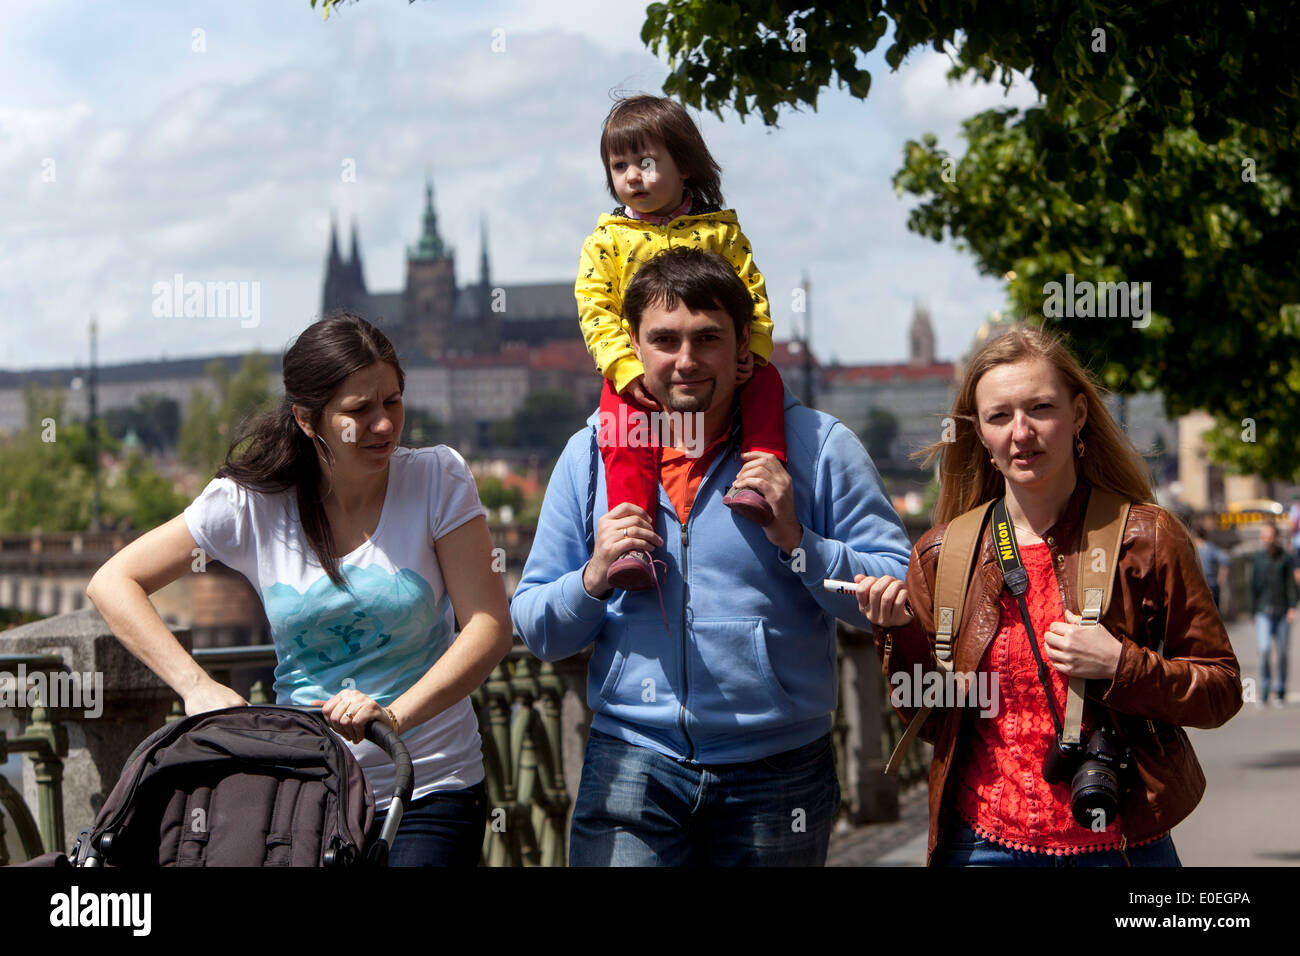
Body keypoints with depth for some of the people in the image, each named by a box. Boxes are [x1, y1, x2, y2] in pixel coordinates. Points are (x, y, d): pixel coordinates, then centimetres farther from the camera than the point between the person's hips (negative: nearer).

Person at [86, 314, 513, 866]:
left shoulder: (437, 479, -5)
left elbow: (490, 627, -10)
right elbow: (113, 583, -3)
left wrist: (396, 714, -25)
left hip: (429, 790, -1)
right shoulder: (252, 504, -3)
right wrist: (197, 686, -17)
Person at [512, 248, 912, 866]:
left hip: (778, 772, -1)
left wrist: (796, 540, -17)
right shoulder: (589, 454, 6)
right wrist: (594, 578, -10)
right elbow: (536, 631, 9)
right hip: (630, 763, 1)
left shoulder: (816, 447, -1)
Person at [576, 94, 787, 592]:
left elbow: (753, 293, 5)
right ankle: (631, 542, -30)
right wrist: (625, 369, -17)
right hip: (639, 376, -1)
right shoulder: (606, 238, 8)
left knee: (766, 381, -22)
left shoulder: (719, 231, 9)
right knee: (625, 438, -24)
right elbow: (595, 309, -2)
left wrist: (751, 352, -13)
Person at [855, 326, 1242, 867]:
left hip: (1120, 844, -1)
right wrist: (901, 634, -11)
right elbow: (931, 721, 5)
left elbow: (1222, 690, -3)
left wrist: (1122, 667, -18)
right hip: (984, 843, 2)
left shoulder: (1146, 538, -5)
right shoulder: (941, 554, 1)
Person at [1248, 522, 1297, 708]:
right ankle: (1264, 690, -6)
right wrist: (1253, 611, 9)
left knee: (1282, 652, 3)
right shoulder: (1256, 558, 6)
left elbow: (1291, 584, 0)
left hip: (1282, 611, 0)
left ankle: (1280, 691, 16)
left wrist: (1292, 607, -12)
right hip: (1263, 612, 0)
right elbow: (1254, 586, 10)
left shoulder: (1285, 559, 1)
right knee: (1264, 650, -13)